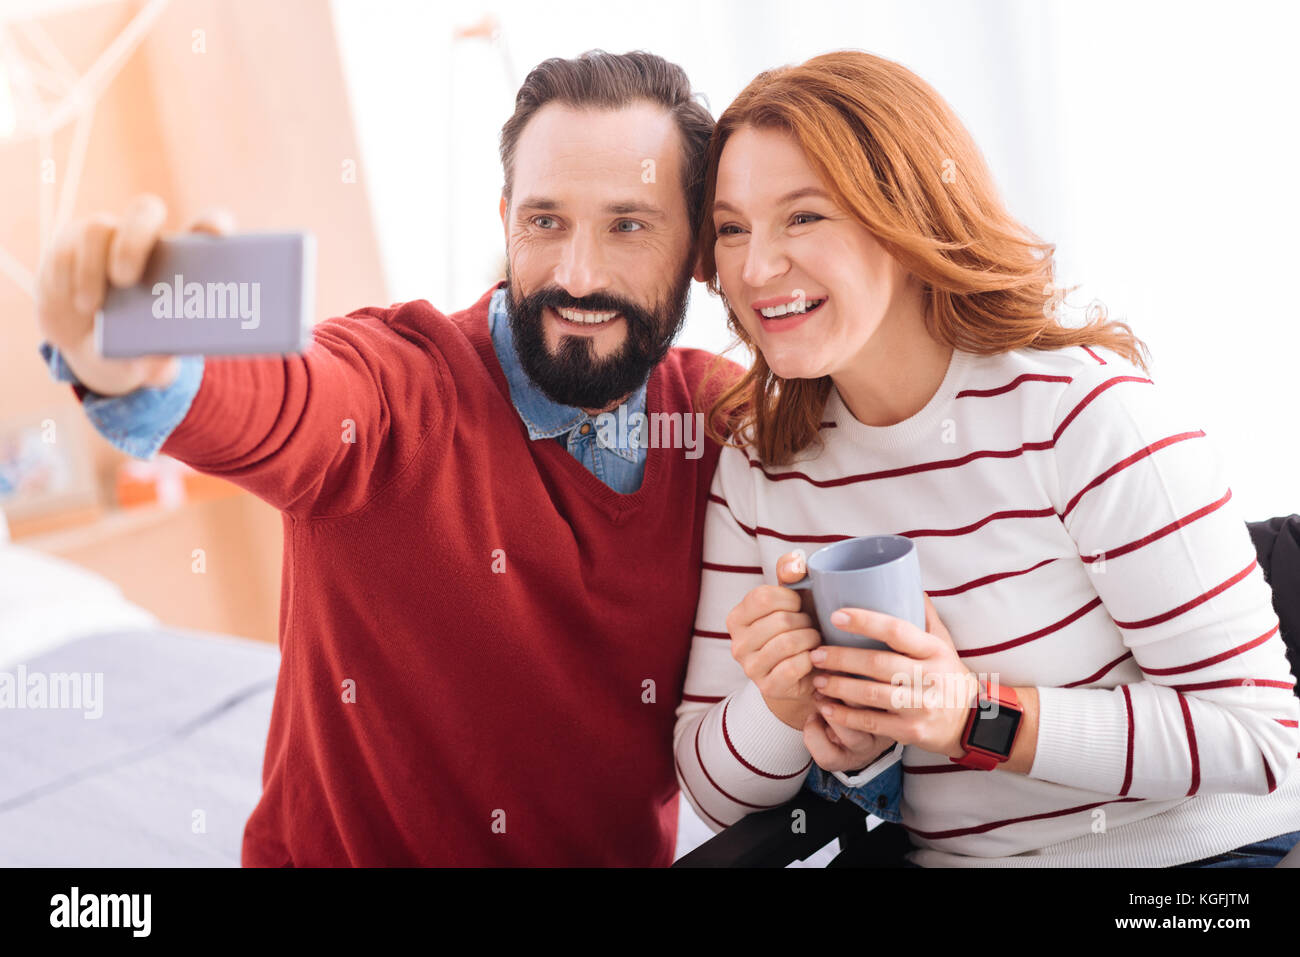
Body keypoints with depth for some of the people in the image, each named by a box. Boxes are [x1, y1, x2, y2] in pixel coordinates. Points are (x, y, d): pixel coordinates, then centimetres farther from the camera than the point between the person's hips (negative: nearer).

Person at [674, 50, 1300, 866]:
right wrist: (783, 713, -19)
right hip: (946, 858, 2)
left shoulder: (1084, 412, -15)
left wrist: (978, 717, -23)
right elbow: (716, 794, 2)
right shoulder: (759, 465, -1)